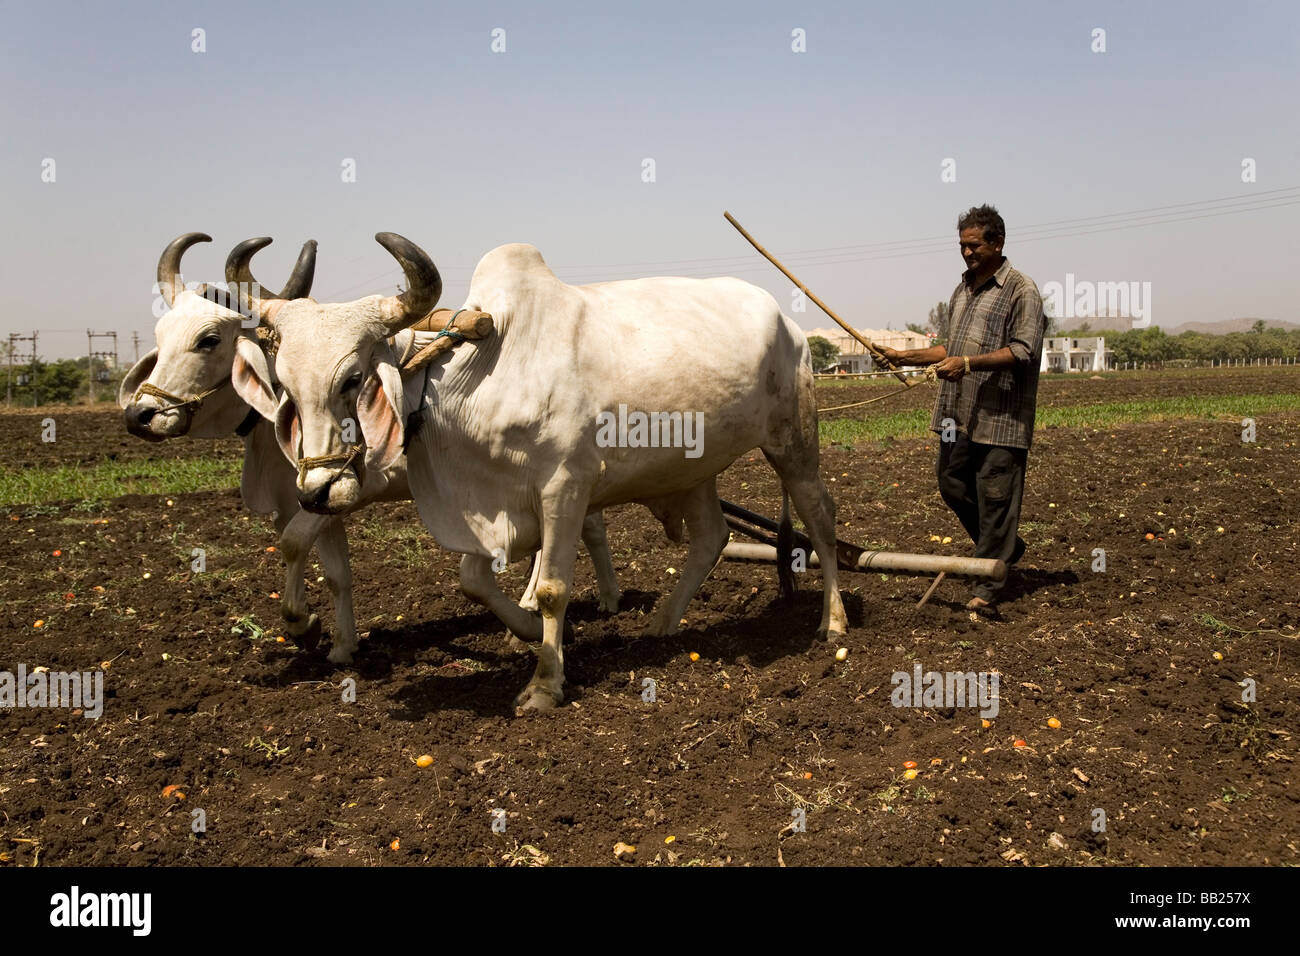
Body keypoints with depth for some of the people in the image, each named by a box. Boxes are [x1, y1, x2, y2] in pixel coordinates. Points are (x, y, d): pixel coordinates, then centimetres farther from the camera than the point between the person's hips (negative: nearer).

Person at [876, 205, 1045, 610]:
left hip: (1000, 419, -8)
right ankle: (1006, 548, 32)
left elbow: (1023, 351, -15)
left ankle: (989, 583, 6)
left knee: (994, 497, -4)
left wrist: (969, 363, -24)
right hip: (958, 416, 8)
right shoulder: (962, 290, 19)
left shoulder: (1021, 290, -5)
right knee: (952, 484, 12)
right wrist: (905, 356, 14)